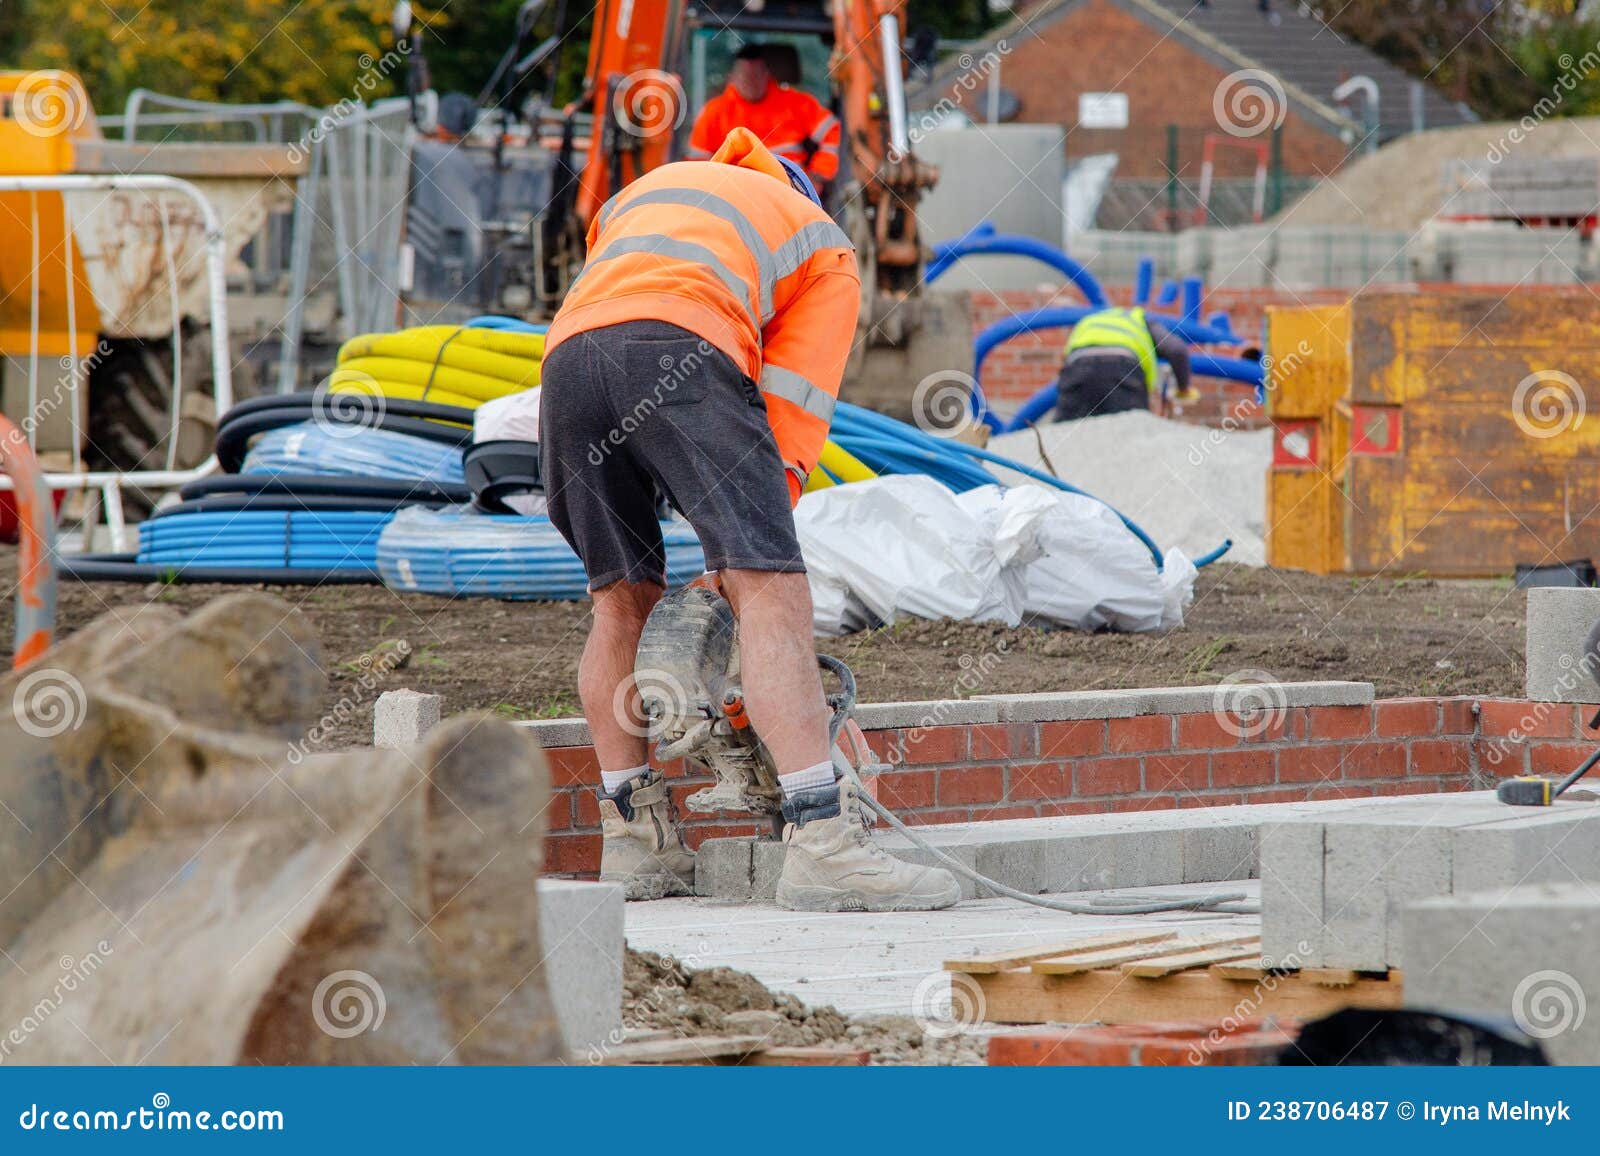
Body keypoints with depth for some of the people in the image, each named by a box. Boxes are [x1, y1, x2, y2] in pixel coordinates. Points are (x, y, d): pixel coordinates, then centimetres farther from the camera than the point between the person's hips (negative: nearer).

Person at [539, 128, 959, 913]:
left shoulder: (645, 190, 43)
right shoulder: (827, 253, 30)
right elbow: (794, 407, 17)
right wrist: (744, 557, 14)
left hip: (567, 355, 5)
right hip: (679, 349, -5)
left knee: (622, 599, 19)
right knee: (772, 593, -9)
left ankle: (633, 841, 20)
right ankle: (822, 844, -22)